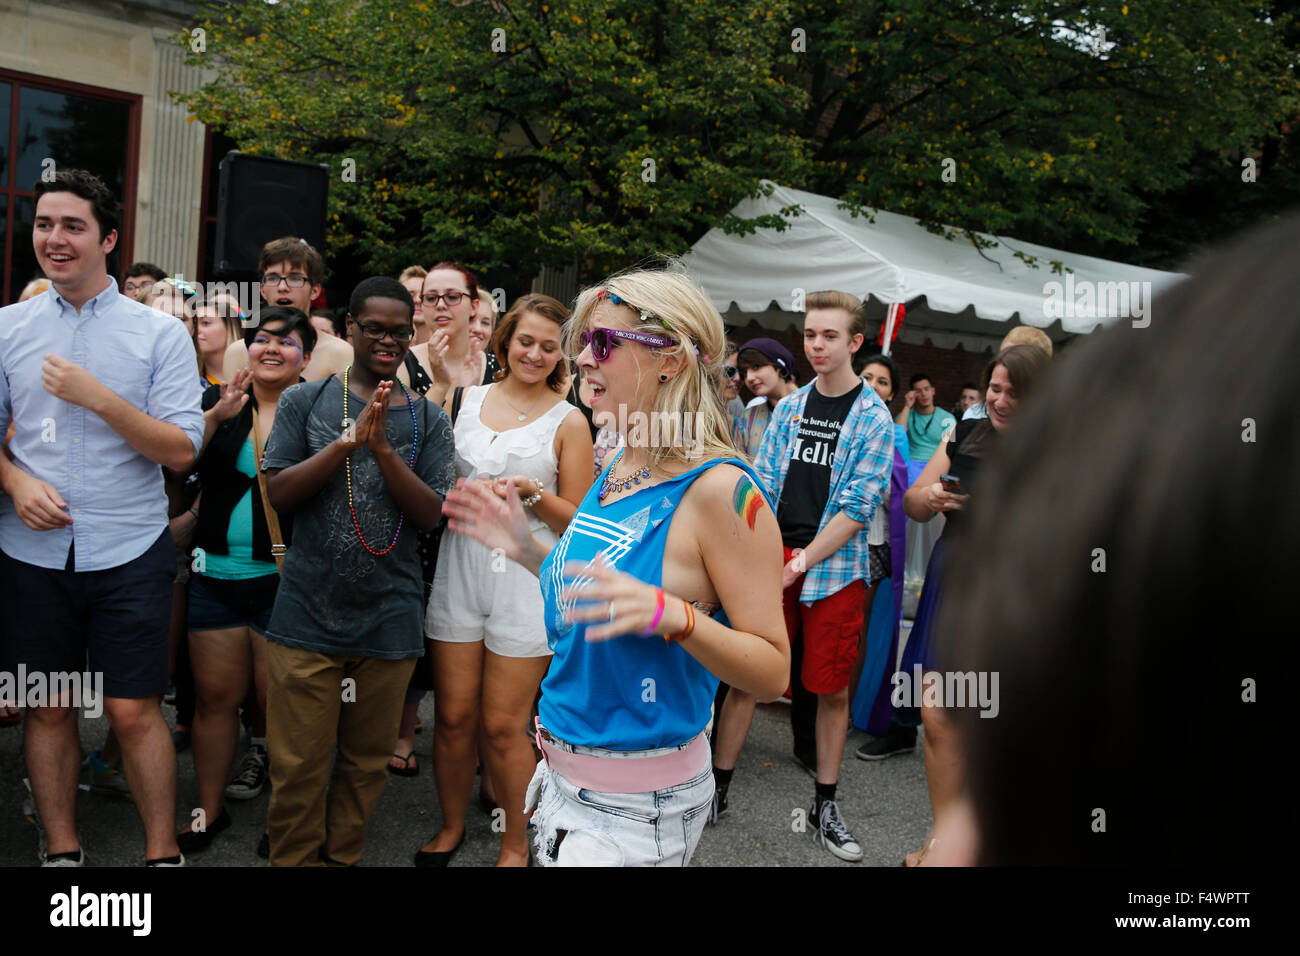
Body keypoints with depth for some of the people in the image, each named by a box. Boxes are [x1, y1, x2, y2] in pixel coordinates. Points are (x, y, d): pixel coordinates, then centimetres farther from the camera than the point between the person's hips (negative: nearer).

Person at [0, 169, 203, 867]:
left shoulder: (159, 333, -1)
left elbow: (182, 450, -7)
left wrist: (97, 397, -17)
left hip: (129, 553, -2)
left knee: (133, 711, 0)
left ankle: (162, 852, 15)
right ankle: (61, 849, 26)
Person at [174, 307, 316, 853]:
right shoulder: (220, 402, 7)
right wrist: (217, 416, -18)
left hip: (282, 579, -3)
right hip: (215, 576, 3)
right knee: (215, 696, 11)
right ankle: (210, 811, 27)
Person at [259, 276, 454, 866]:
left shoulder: (427, 420, 4)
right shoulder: (305, 402, 3)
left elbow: (432, 515, -5)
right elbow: (278, 494, -6)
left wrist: (383, 449, -19)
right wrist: (349, 441, -19)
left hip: (389, 622, 1)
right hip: (308, 617, -1)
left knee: (366, 762, 14)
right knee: (298, 766, 6)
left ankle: (343, 858, 32)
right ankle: (293, 860, 25)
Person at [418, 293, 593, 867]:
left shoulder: (568, 421, 1)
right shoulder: (468, 398, 10)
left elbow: (578, 521, 0)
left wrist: (531, 491, -15)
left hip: (526, 575, -3)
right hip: (459, 567, 3)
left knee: (502, 727, 1)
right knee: (453, 715, 7)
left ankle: (515, 846, 21)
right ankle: (451, 826, 30)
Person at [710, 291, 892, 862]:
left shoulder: (873, 417, -3)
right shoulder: (790, 407, 9)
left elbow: (858, 507, -10)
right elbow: (761, 485, 8)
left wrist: (800, 563, -16)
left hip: (834, 567, -3)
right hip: (774, 561, 3)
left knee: (832, 689, 6)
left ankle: (825, 807, 21)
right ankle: (717, 789, 19)